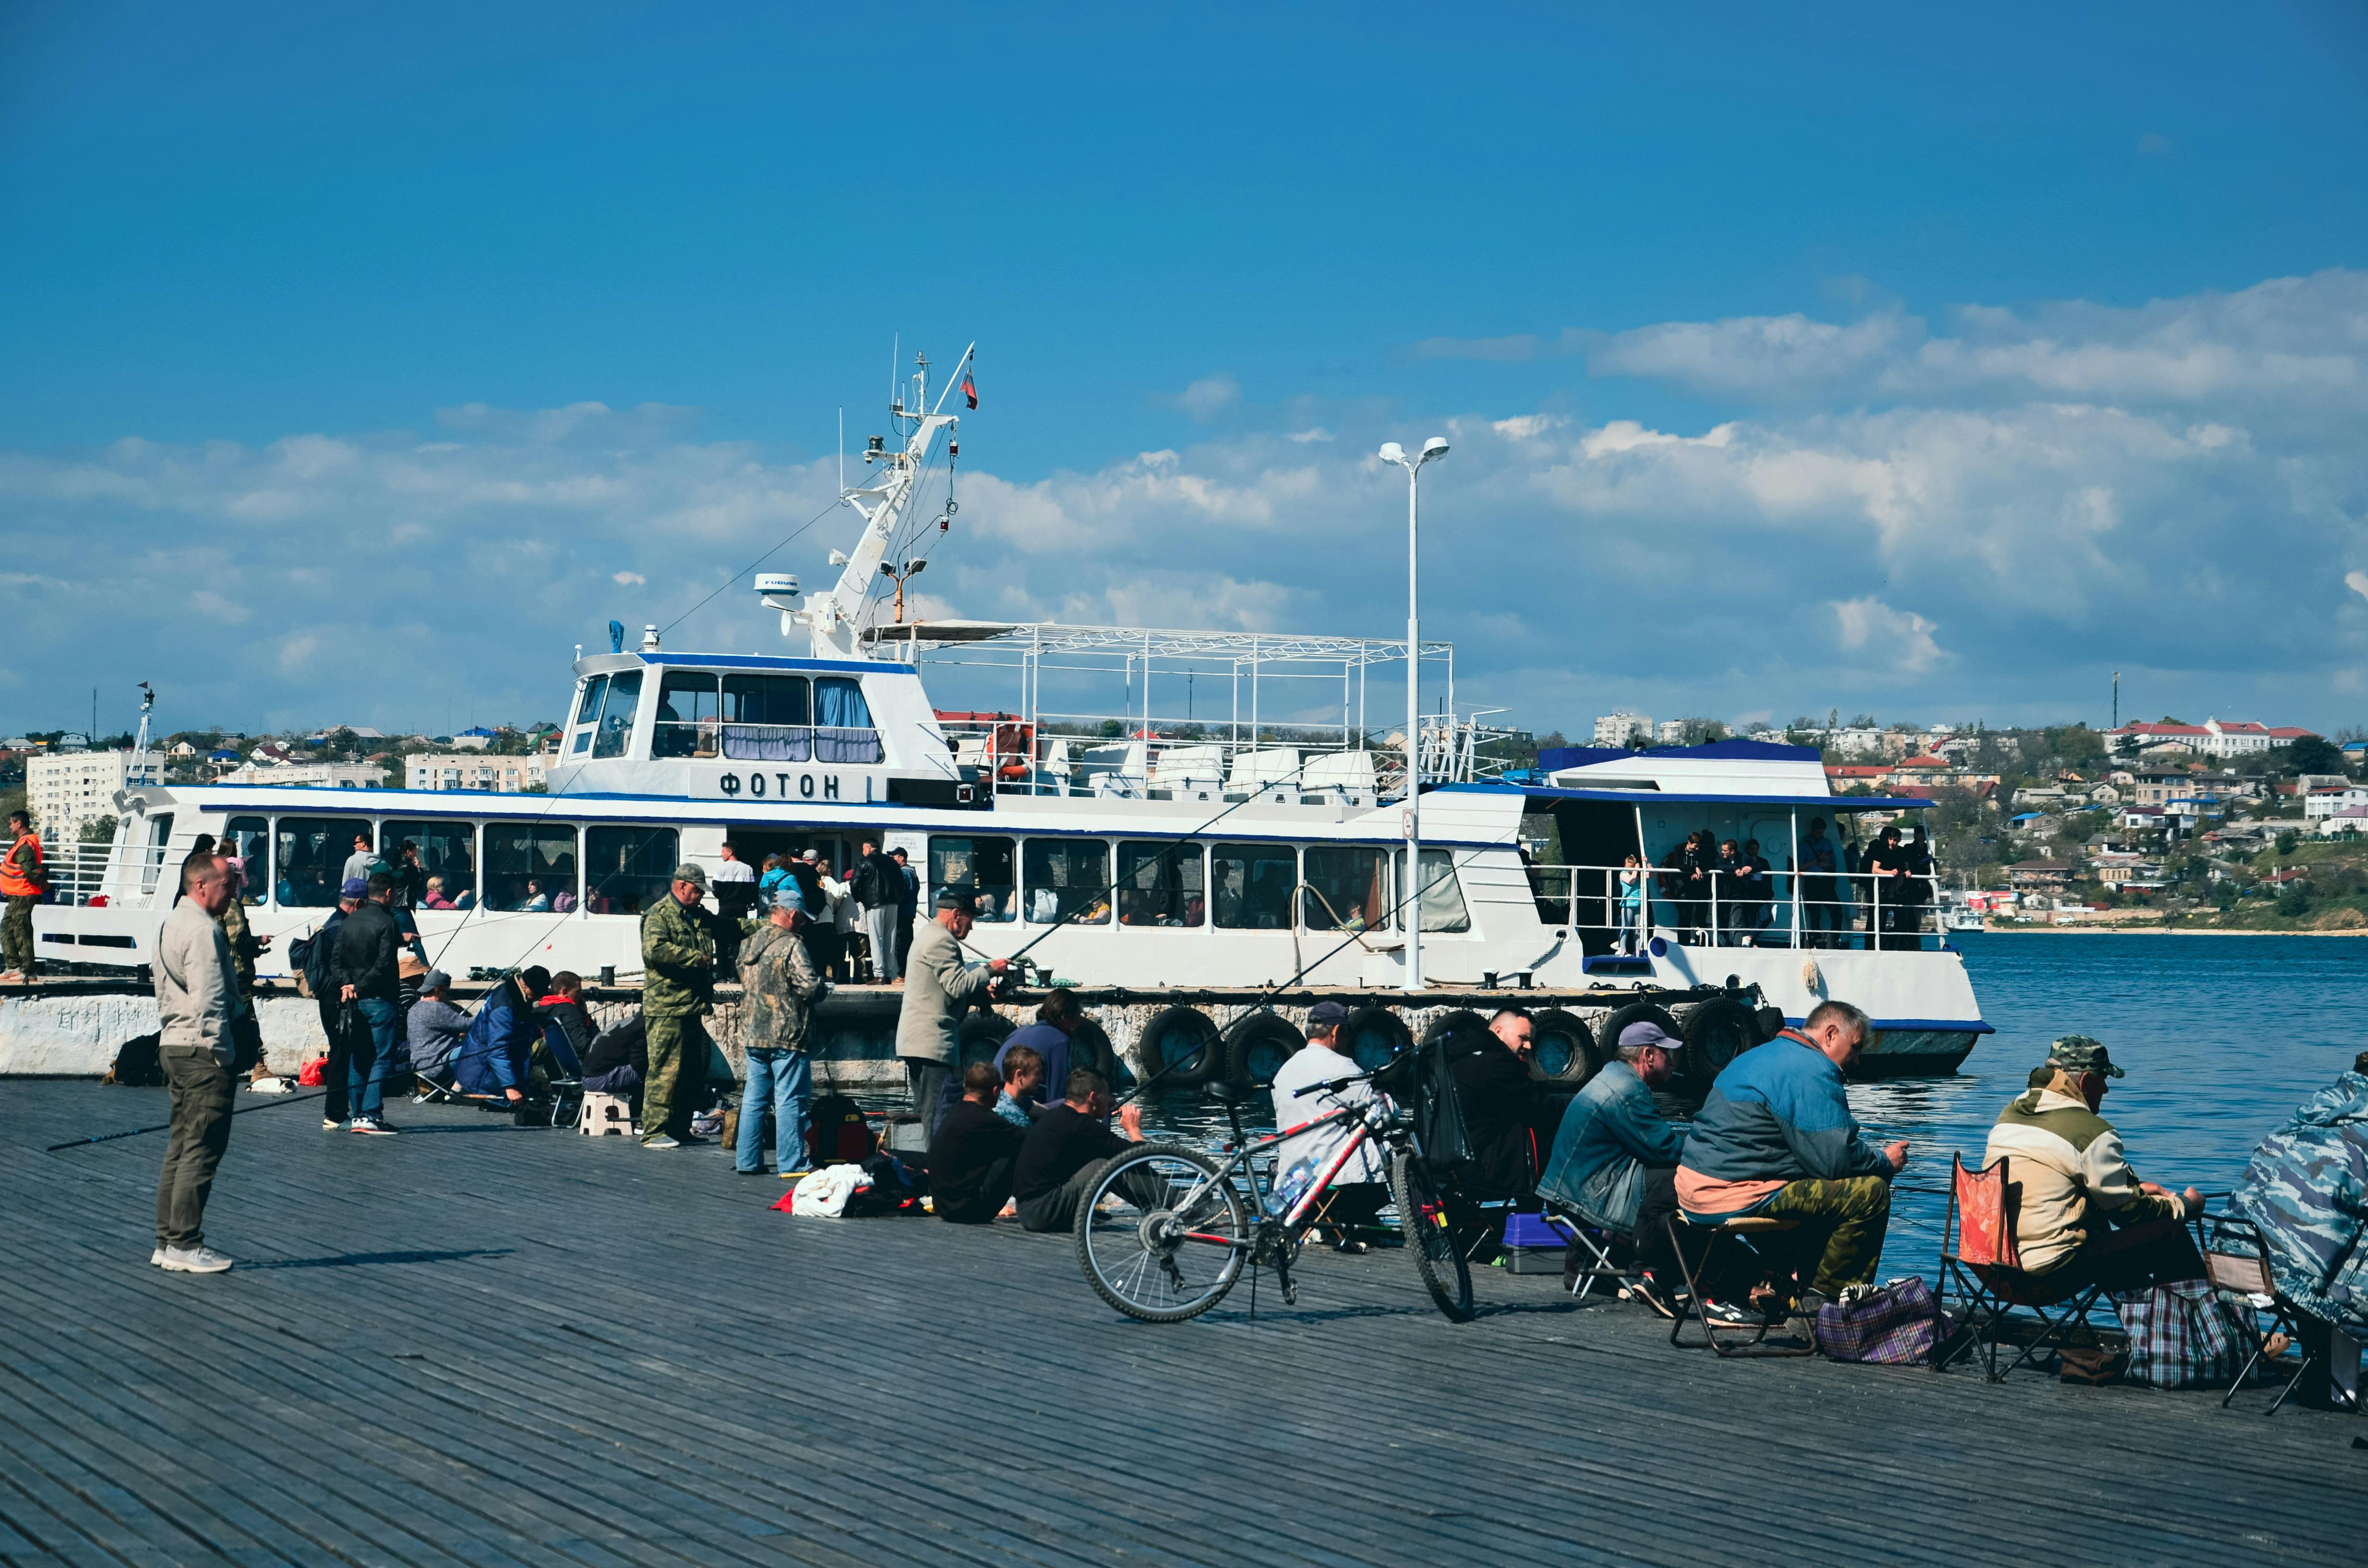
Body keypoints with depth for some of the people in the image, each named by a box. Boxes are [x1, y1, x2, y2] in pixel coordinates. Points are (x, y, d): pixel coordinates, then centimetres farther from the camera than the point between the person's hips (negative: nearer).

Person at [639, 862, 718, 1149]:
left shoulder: (701, 916, 19)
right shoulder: (659, 915, -8)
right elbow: (654, 950, -24)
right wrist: (696, 958, -20)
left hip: (693, 1007, 9)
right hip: (666, 1007, -9)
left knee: (693, 1070, 12)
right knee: (665, 1070, -9)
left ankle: (680, 1129, 21)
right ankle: (654, 1132, -7)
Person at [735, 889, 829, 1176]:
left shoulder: (749, 944, 11)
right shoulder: (790, 945, -14)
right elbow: (810, 986, -20)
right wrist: (824, 989, 4)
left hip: (753, 1033, 7)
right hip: (787, 1034, -7)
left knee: (754, 1098, 12)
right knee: (790, 1100, -3)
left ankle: (747, 1160, 15)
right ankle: (791, 1163, -2)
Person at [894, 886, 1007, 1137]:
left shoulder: (930, 934, 21)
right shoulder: (941, 941, -14)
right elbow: (958, 987, -19)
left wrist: (982, 989, 17)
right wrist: (989, 970, -7)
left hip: (918, 1039, 11)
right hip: (932, 1042, -11)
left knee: (928, 1112, 12)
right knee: (938, 1116, -11)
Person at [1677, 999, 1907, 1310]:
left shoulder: (1764, 1055, 21)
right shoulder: (1812, 1072, -12)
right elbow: (1835, 1160, -17)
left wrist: (1872, 1151, 21)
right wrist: (1885, 1161, 2)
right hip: (1739, 1197, -11)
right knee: (1870, 1192, -11)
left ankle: (1785, 1287, 25)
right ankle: (1822, 1298, 0)